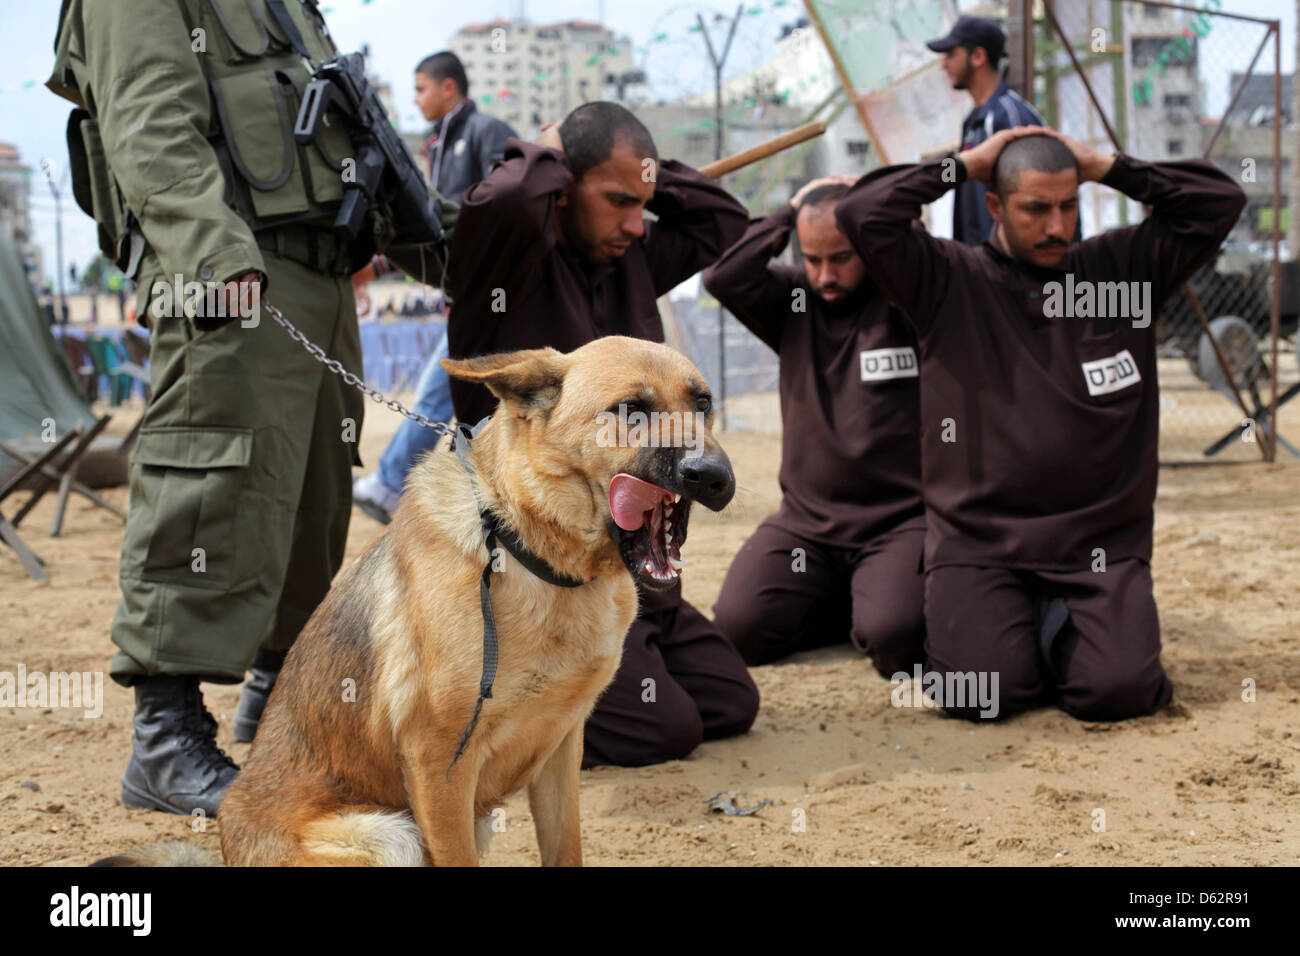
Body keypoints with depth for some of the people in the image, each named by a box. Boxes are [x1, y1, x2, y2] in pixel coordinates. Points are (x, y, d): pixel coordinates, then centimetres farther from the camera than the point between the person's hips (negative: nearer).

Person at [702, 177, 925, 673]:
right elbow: (722, 276, -8)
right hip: (807, 520, 4)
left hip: (901, 520, -4)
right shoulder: (794, 301, 7)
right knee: (738, 628, -13)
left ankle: (882, 599, 9)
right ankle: (851, 603, 13)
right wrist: (789, 211, -4)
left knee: (893, 638, -28)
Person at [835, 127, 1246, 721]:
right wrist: (963, 165, -3)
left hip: (1100, 543, 2)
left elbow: (1220, 203, 6)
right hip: (978, 542, -1)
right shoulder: (949, 281, 2)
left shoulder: (1121, 268, 9)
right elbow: (862, 216, -11)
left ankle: (1060, 627, 18)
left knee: (1120, 690, -17)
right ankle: (997, 628, 16)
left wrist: (1108, 169, 2)